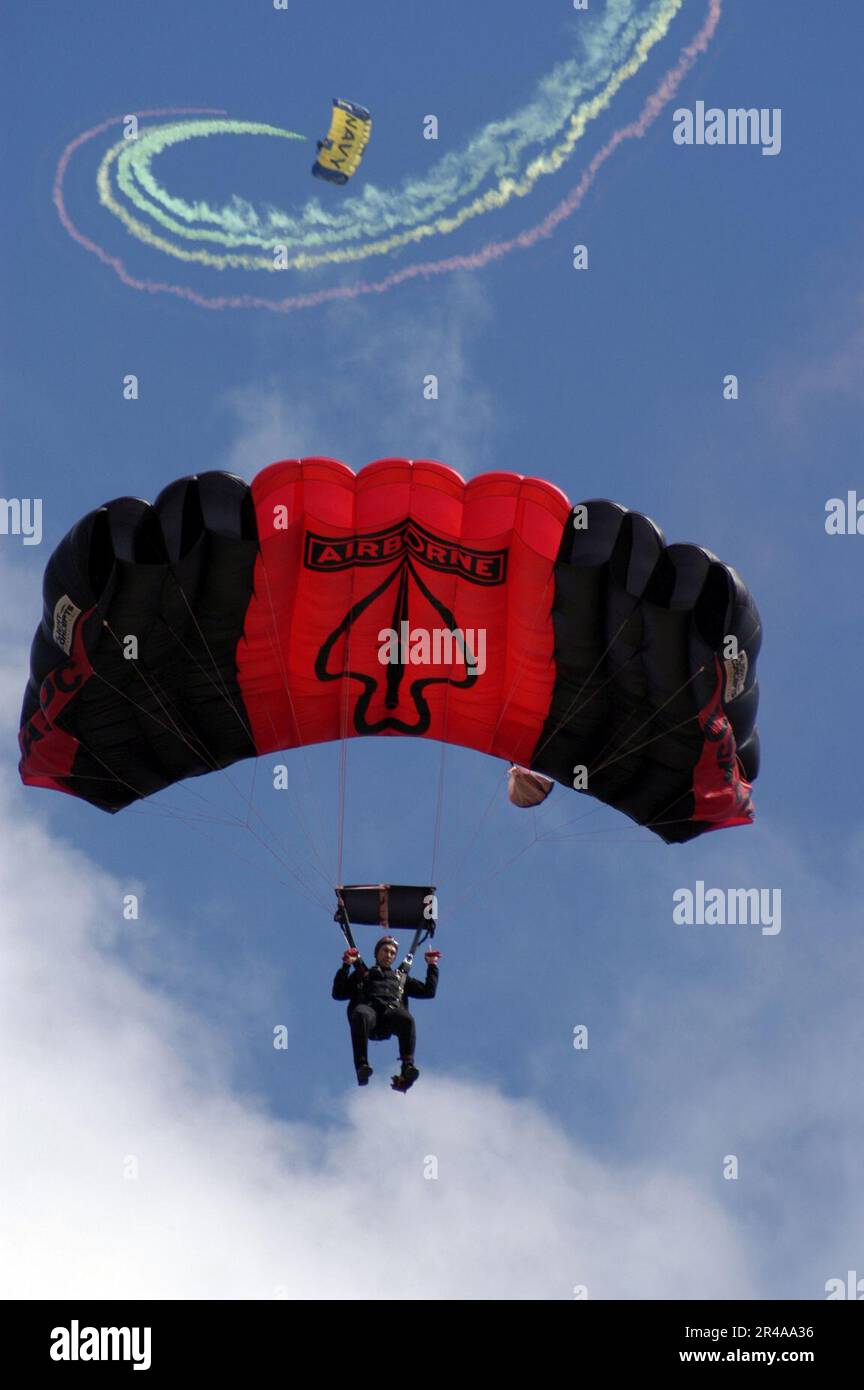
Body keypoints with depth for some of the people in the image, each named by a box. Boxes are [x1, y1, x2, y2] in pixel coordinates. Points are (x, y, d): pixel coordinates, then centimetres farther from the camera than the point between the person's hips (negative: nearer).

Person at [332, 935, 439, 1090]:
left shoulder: (401, 977, 40)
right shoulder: (362, 974, 34)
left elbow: (428, 992, 35)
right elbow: (338, 993, 22)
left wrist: (432, 966, 31)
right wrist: (345, 967, 13)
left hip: (392, 1012, 1)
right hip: (368, 1007, -1)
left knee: (406, 1019, -37)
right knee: (361, 1015, -41)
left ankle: (408, 1067, -50)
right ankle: (362, 1066, -51)